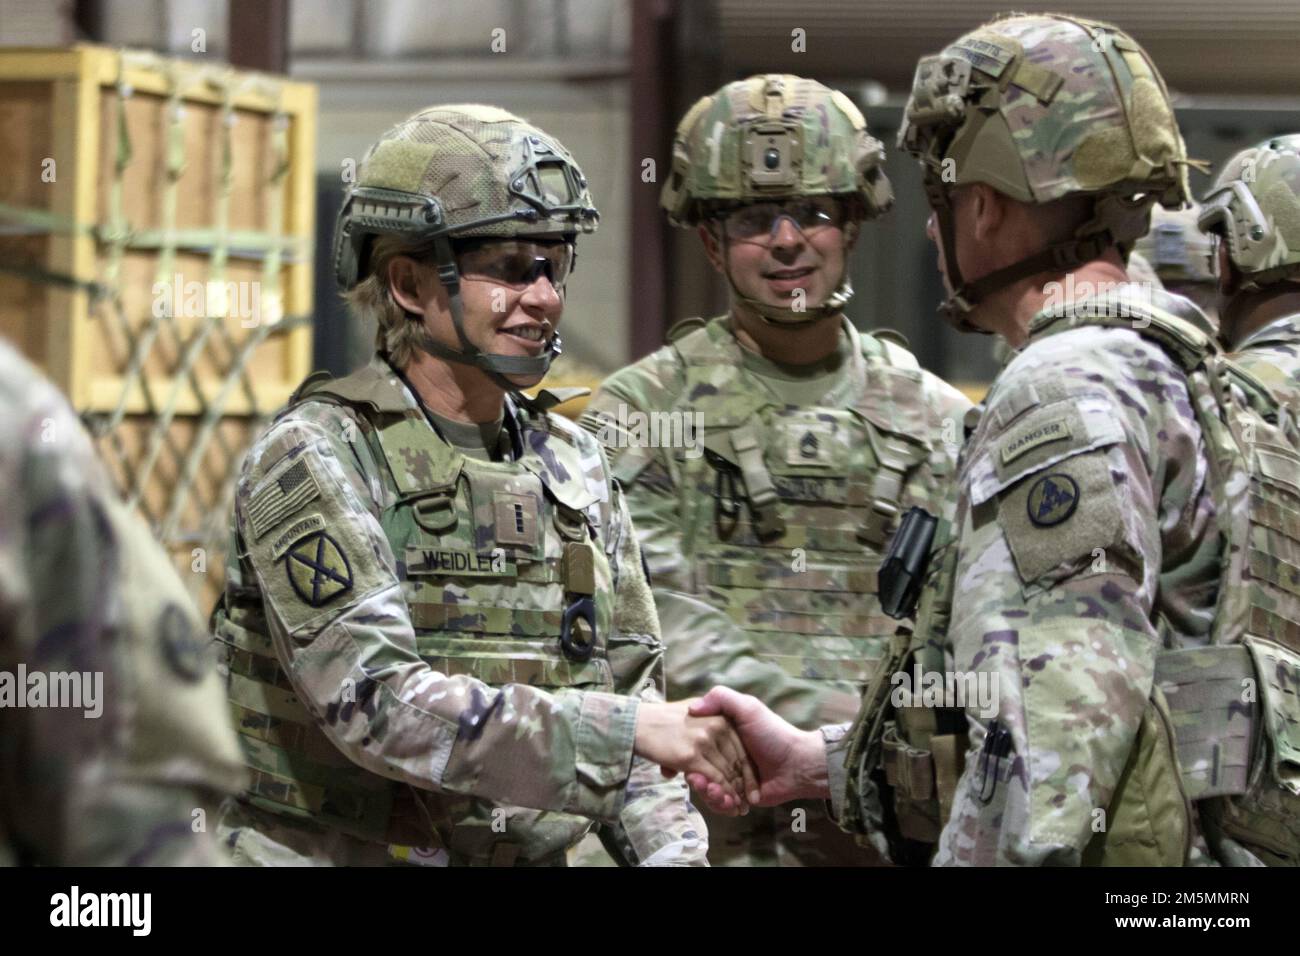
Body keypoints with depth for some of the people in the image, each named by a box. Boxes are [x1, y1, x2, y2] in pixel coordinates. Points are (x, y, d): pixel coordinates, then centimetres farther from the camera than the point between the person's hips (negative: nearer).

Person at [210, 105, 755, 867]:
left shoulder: (572, 463, 12)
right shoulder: (315, 457, -8)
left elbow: (629, 685, 15)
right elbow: (377, 704, -19)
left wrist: (672, 850, -3)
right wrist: (630, 731, -23)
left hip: (531, 853, 5)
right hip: (333, 850, -5)